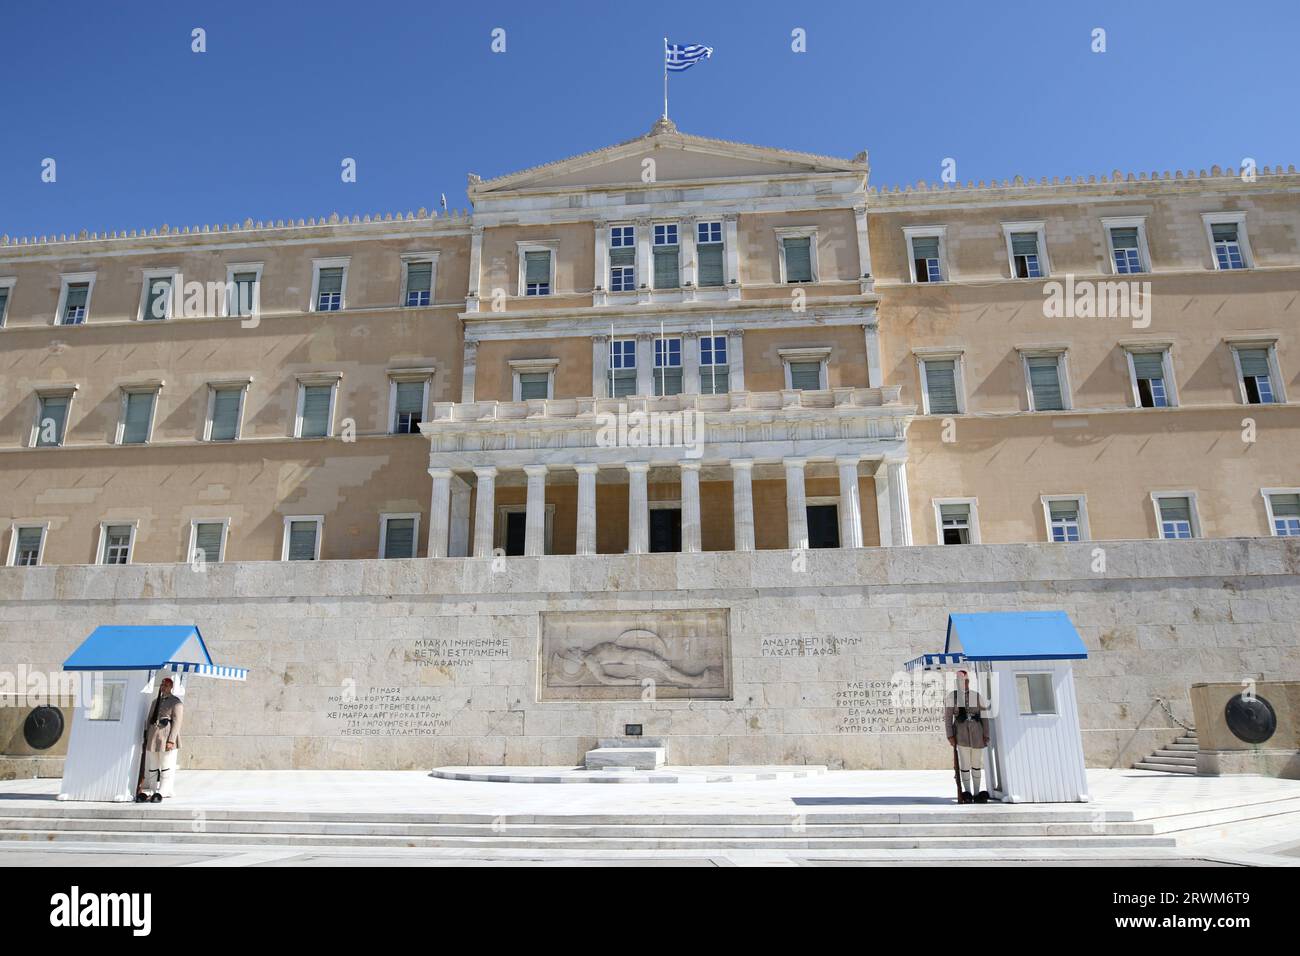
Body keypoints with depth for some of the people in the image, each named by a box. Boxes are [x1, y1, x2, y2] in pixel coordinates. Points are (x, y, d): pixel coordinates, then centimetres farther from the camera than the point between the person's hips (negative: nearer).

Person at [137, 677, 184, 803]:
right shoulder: (155, 701, 18)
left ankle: (161, 793, -1)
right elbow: (149, 720, 19)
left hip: (166, 739, -7)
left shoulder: (176, 702, -4)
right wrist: (146, 738, 12)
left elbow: (177, 723, -10)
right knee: (152, 768, 11)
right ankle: (152, 792, 17)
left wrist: (171, 741, -17)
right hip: (153, 738, 7)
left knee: (166, 768, -4)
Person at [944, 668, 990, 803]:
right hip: (961, 733, -2)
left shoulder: (977, 696, 6)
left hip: (977, 733, 2)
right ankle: (967, 794, 6)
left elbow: (984, 716, 6)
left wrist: (986, 735, -1)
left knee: (976, 763, 8)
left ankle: (977, 794, 19)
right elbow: (947, 717, -1)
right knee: (964, 764, -6)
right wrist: (950, 736, -9)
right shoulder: (952, 696, 1)